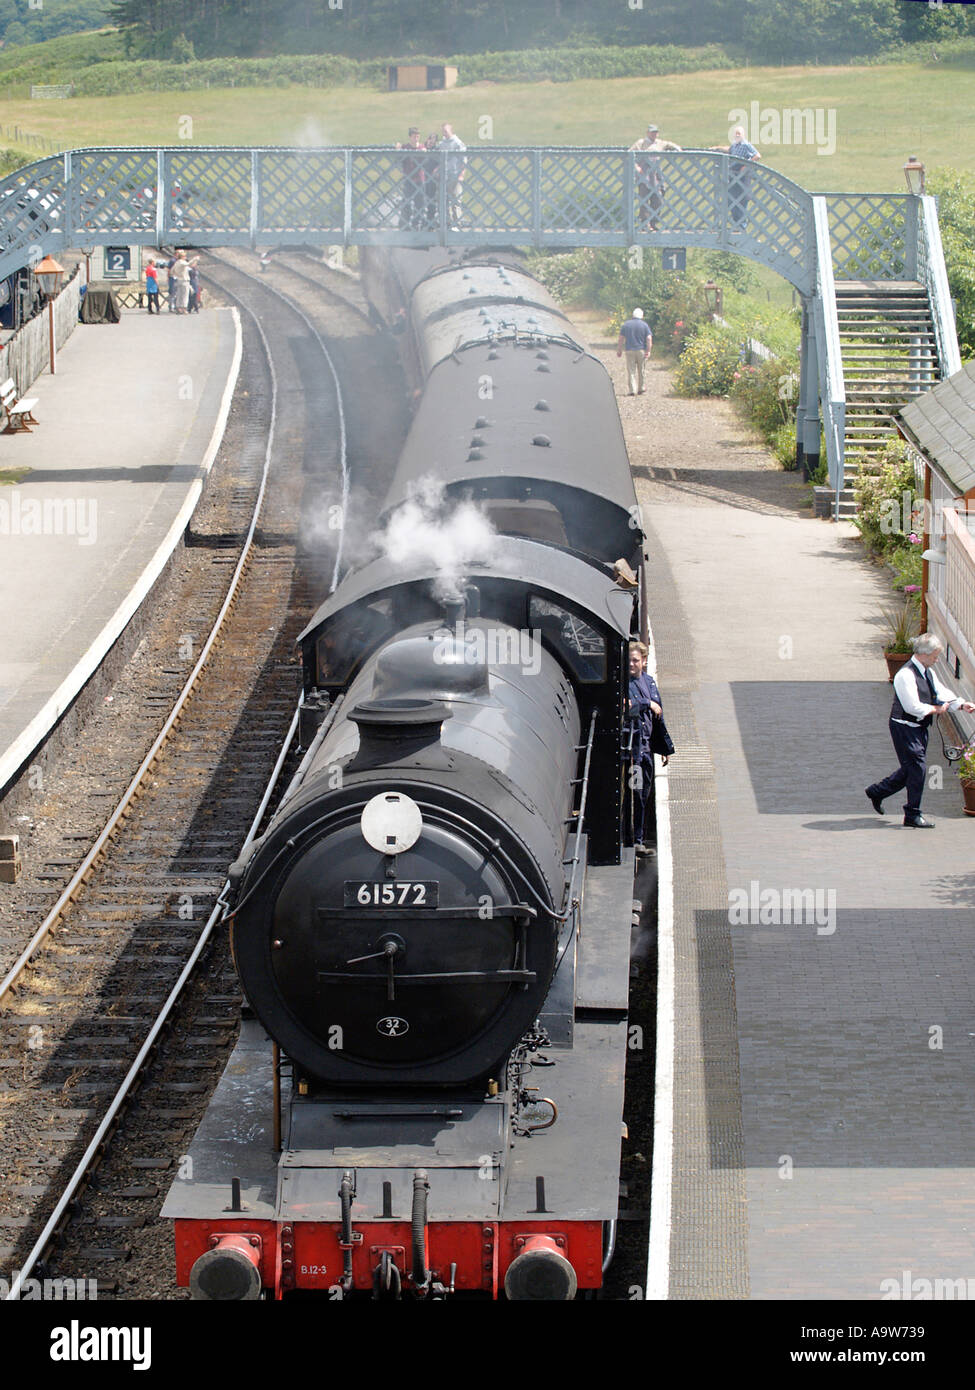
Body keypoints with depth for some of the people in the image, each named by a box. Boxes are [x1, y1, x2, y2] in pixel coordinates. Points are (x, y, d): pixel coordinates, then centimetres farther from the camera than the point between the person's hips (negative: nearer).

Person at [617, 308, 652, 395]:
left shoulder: (626, 325, 4)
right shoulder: (644, 325, 1)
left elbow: (620, 339, 4)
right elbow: (649, 339, -7)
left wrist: (619, 350, 10)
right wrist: (648, 351, -5)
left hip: (629, 350, 0)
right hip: (641, 351, 0)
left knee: (631, 371, 0)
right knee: (641, 371, 13)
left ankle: (632, 390, -9)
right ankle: (640, 389, 20)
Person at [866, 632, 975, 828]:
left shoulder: (928, 672, 10)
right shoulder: (906, 675, -21)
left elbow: (941, 693, 11)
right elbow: (913, 707, -25)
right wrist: (936, 710, -13)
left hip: (919, 727, 10)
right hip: (905, 728, -10)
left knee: (912, 769, 16)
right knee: (916, 768, -7)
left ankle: (877, 792, 34)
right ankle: (912, 815, 3)